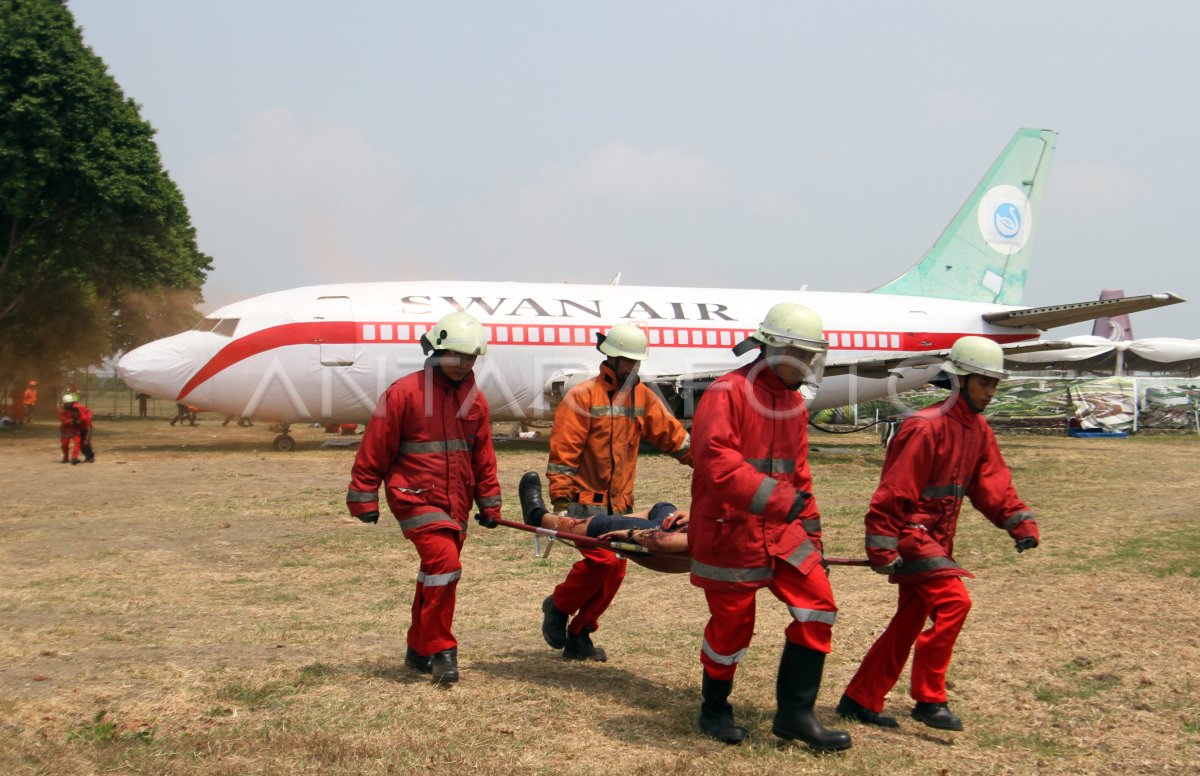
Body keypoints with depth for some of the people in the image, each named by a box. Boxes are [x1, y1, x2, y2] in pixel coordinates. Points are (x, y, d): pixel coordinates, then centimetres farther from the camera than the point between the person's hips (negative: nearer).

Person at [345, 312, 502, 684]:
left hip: (456, 505, 6)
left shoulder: (474, 399, 7)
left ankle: (419, 650, 27)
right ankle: (440, 650, -6)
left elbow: (483, 457, 14)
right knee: (444, 563, -18)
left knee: (436, 574, 13)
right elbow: (374, 449, -7)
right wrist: (364, 498, -5)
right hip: (415, 498, -6)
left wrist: (489, 504, 14)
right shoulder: (404, 392, -10)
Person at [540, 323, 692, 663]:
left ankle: (578, 637, 21)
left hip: (618, 503, 7)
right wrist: (561, 502, -13)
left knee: (615, 571, 6)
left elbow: (672, 434, 16)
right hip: (585, 499, -6)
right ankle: (558, 606, 5)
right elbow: (562, 453, -10)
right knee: (602, 558, -21)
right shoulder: (583, 396, -8)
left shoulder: (642, 397, 9)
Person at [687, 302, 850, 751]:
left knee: (818, 608, -1)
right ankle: (714, 711, 29)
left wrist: (809, 531, 18)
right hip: (728, 533, -7)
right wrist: (777, 499, -35)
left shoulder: (794, 401, 11)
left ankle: (795, 714, 10)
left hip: (781, 532, 7)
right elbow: (716, 459, -29)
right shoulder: (727, 393, -15)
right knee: (732, 626, 4)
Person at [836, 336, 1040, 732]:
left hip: (935, 538, 10)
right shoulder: (928, 426, -19)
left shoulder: (978, 429, 10)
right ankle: (929, 699, -5)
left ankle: (860, 700, 22)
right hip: (910, 533, -10)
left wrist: (1019, 521, -8)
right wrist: (882, 549, -22)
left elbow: (992, 483, 8)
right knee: (953, 601, -18)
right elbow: (894, 490, -20)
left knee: (910, 621, 12)